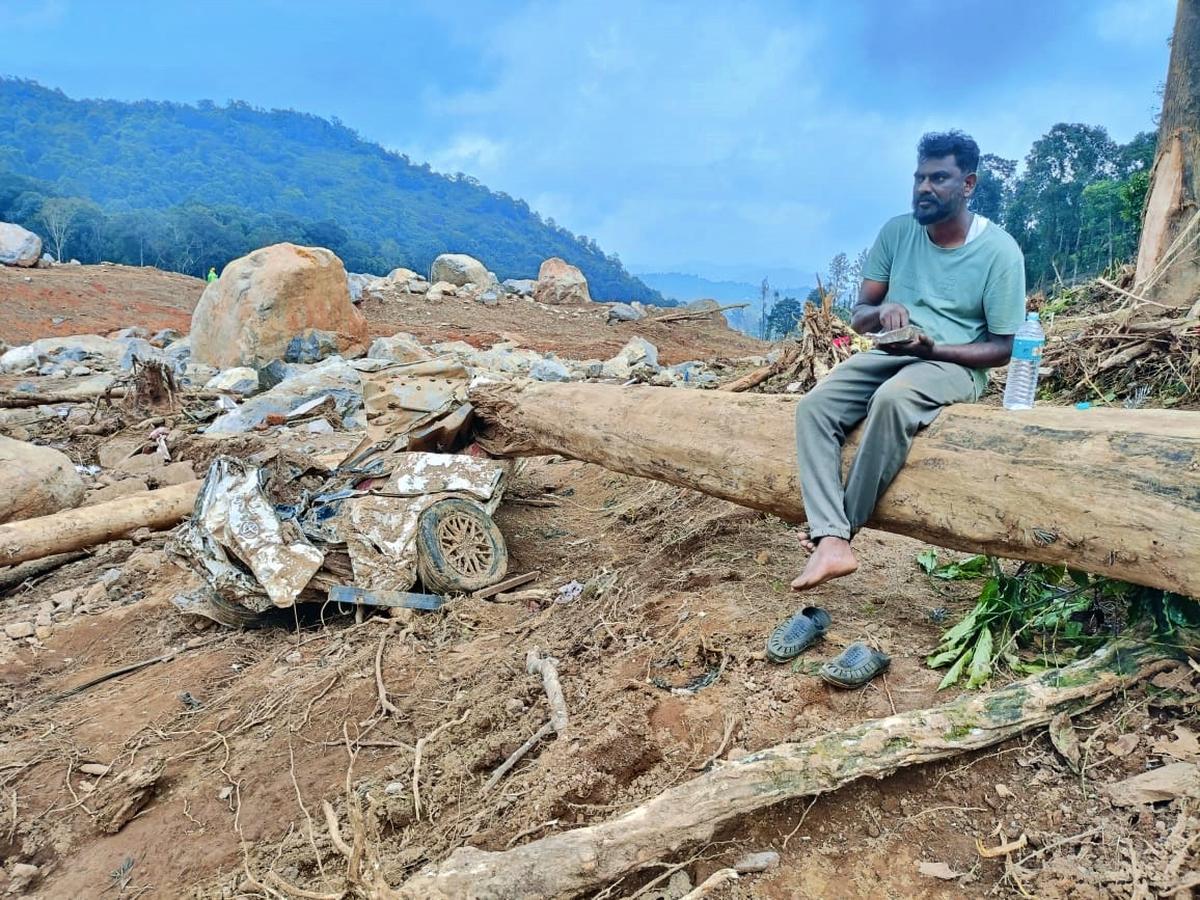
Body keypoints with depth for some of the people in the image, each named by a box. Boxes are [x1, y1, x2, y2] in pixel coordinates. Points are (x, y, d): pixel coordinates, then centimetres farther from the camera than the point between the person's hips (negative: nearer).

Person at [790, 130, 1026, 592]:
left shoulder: (999, 251, -8)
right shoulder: (896, 232, 3)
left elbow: (1004, 347, -6)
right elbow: (858, 317, 6)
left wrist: (932, 349, -22)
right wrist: (881, 313, -20)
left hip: (955, 364, -4)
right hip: (889, 354, 5)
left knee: (892, 399, -38)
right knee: (813, 406, -23)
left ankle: (836, 527, -25)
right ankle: (833, 542, -34)